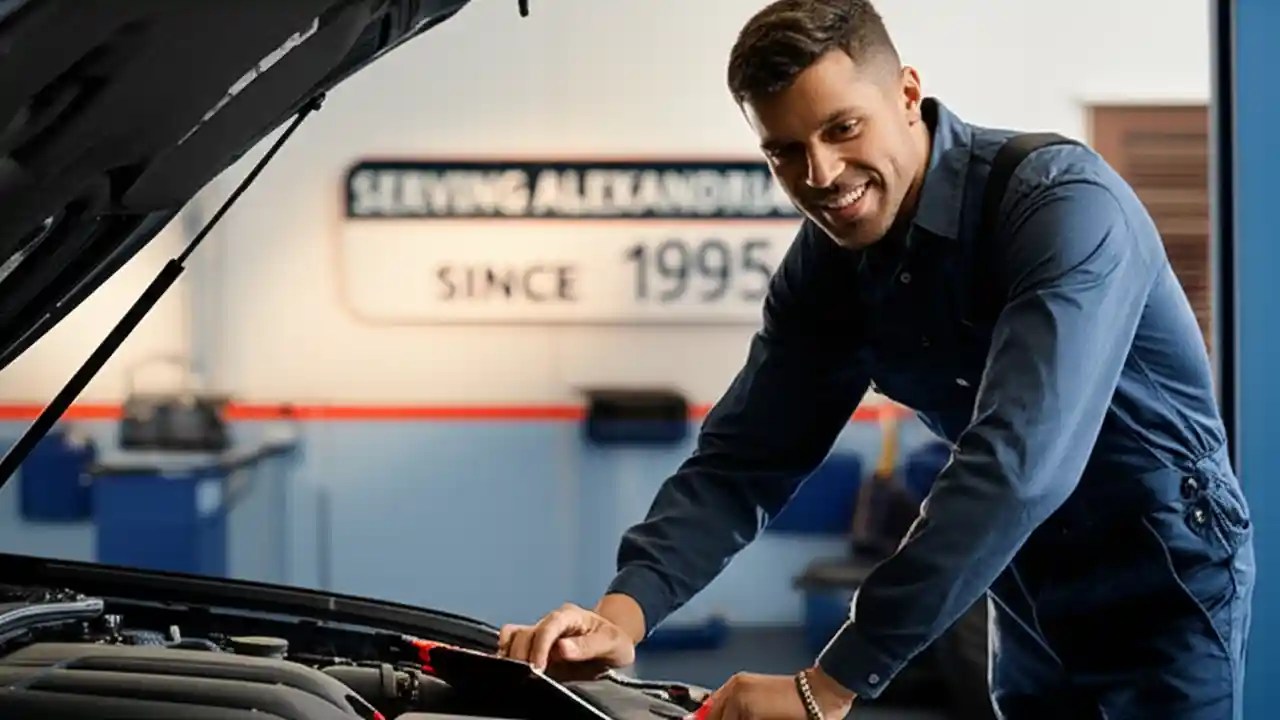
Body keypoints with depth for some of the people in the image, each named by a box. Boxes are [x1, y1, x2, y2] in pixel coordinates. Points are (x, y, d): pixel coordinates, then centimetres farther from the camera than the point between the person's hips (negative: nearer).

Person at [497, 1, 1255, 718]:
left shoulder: (1065, 207, -28)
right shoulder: (828, 262, -5)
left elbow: (1015, 465, -38)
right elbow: (743, 456, -4)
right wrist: (624, 610, -24)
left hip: (1159, 584, -6)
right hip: (1030, 596, 6)